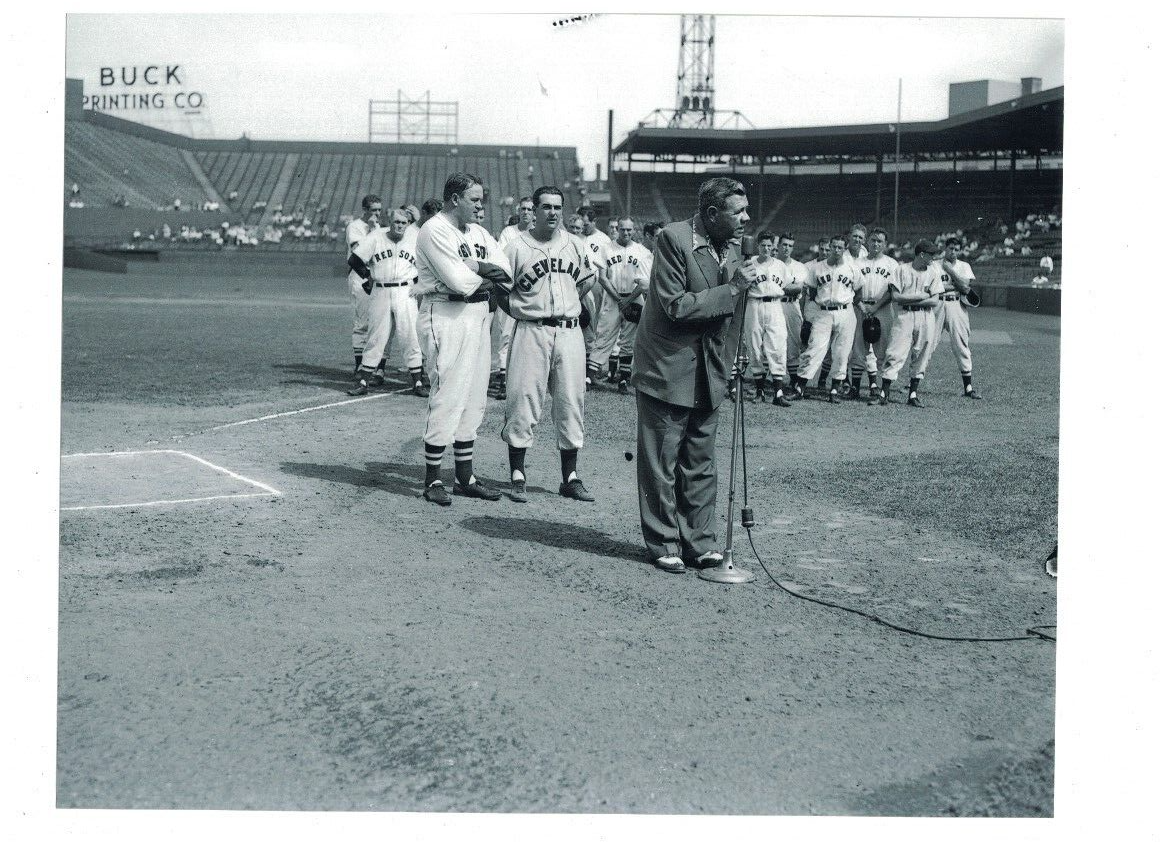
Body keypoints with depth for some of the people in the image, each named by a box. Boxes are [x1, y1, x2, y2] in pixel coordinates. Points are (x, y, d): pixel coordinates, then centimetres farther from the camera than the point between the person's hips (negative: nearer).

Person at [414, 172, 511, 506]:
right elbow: (460, 282, -19)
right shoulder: (435, 231, -10)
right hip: (446, 316, -9)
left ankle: (465, 476, 19)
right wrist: (486, 274, -1)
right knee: (447, 397, -8)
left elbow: (505, 268, 5)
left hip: (479, 315, 9)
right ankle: (433, 478, 2)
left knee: (474, 399, 11)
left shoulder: (478, 232, 17)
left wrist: (475, 266, -11)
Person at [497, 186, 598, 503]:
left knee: (571, 403, 6)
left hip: (570, 332, 4)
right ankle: (518, 477, 4)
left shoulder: (576, 246, 9)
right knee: (524, 400, -5)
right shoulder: (516, 247, -4)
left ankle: (570, 477, 15)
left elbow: (587, 279, 24)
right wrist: (523, 313, -4)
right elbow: (500, 291, 1)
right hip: (531, 332, -4)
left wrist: (568, 305, 13)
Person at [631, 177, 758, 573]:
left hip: (707, 373, 7)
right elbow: (676, 306, -20)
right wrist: (732, 288, -20)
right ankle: (664, 546, 13)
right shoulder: (673, 238, -15)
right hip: (667, 368, -7)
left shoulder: (731, 247, 7)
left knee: (701, 465, 11)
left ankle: (700, 544, 19)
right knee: (660, 464, 2)